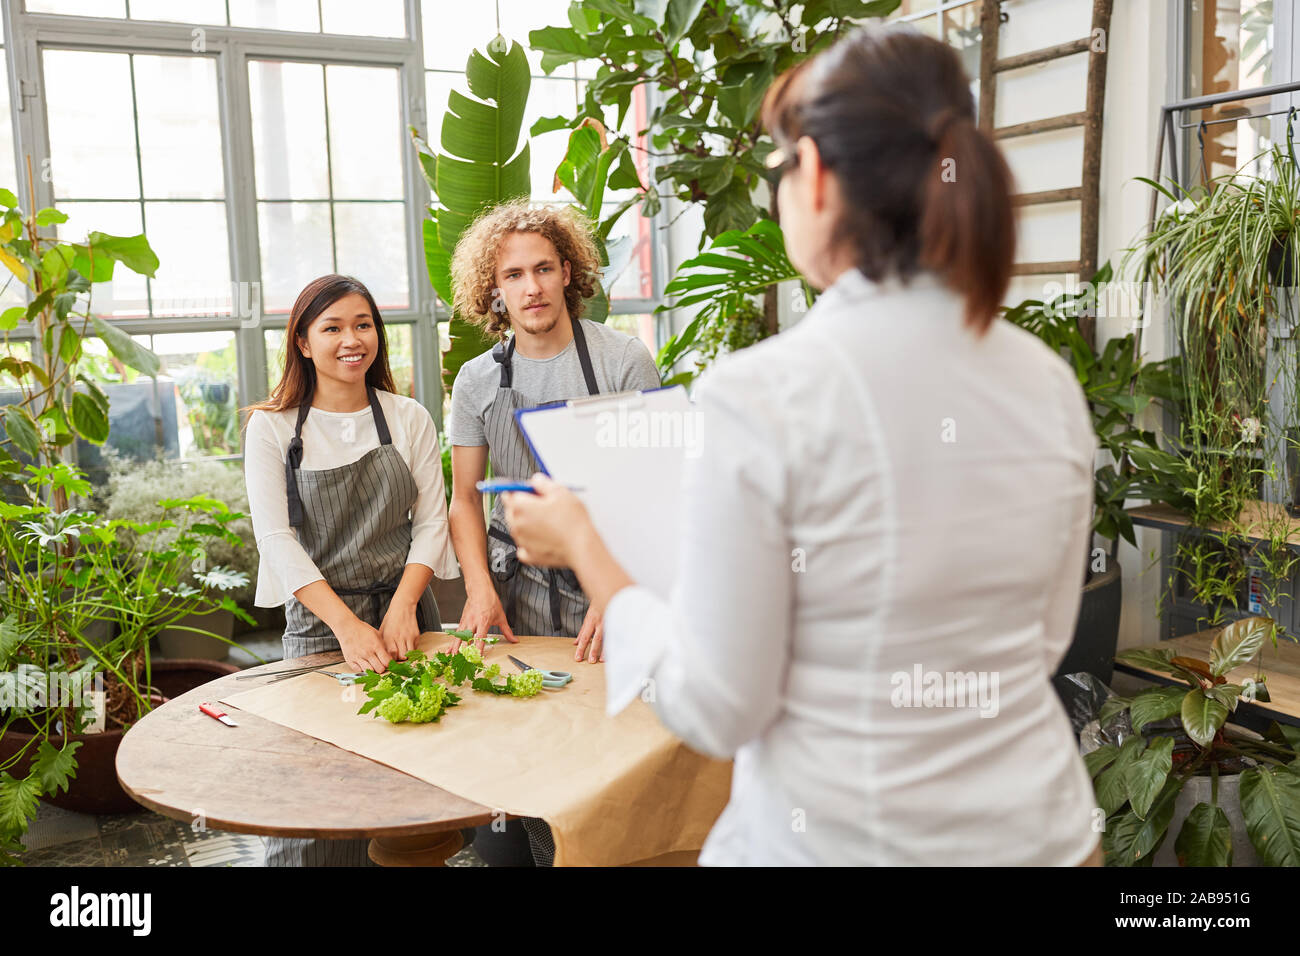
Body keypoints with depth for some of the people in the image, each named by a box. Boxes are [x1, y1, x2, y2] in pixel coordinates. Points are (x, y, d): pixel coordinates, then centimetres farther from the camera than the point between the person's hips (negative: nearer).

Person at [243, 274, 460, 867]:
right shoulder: (272, 428, 1)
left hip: (406, 618, 2)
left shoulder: (409, 418, 7)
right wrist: (347, 625, -16)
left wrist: (402, 606, -11)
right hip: (318, 624, -2)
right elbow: (276, 538, -6)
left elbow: (432, 521, 5)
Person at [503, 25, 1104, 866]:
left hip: (842, 838, -4)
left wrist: (581, 546, -3)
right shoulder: (1051, 383, -5)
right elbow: (1044, 640, 7)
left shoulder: (759, 395, -21)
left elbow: (719, 711, -14)